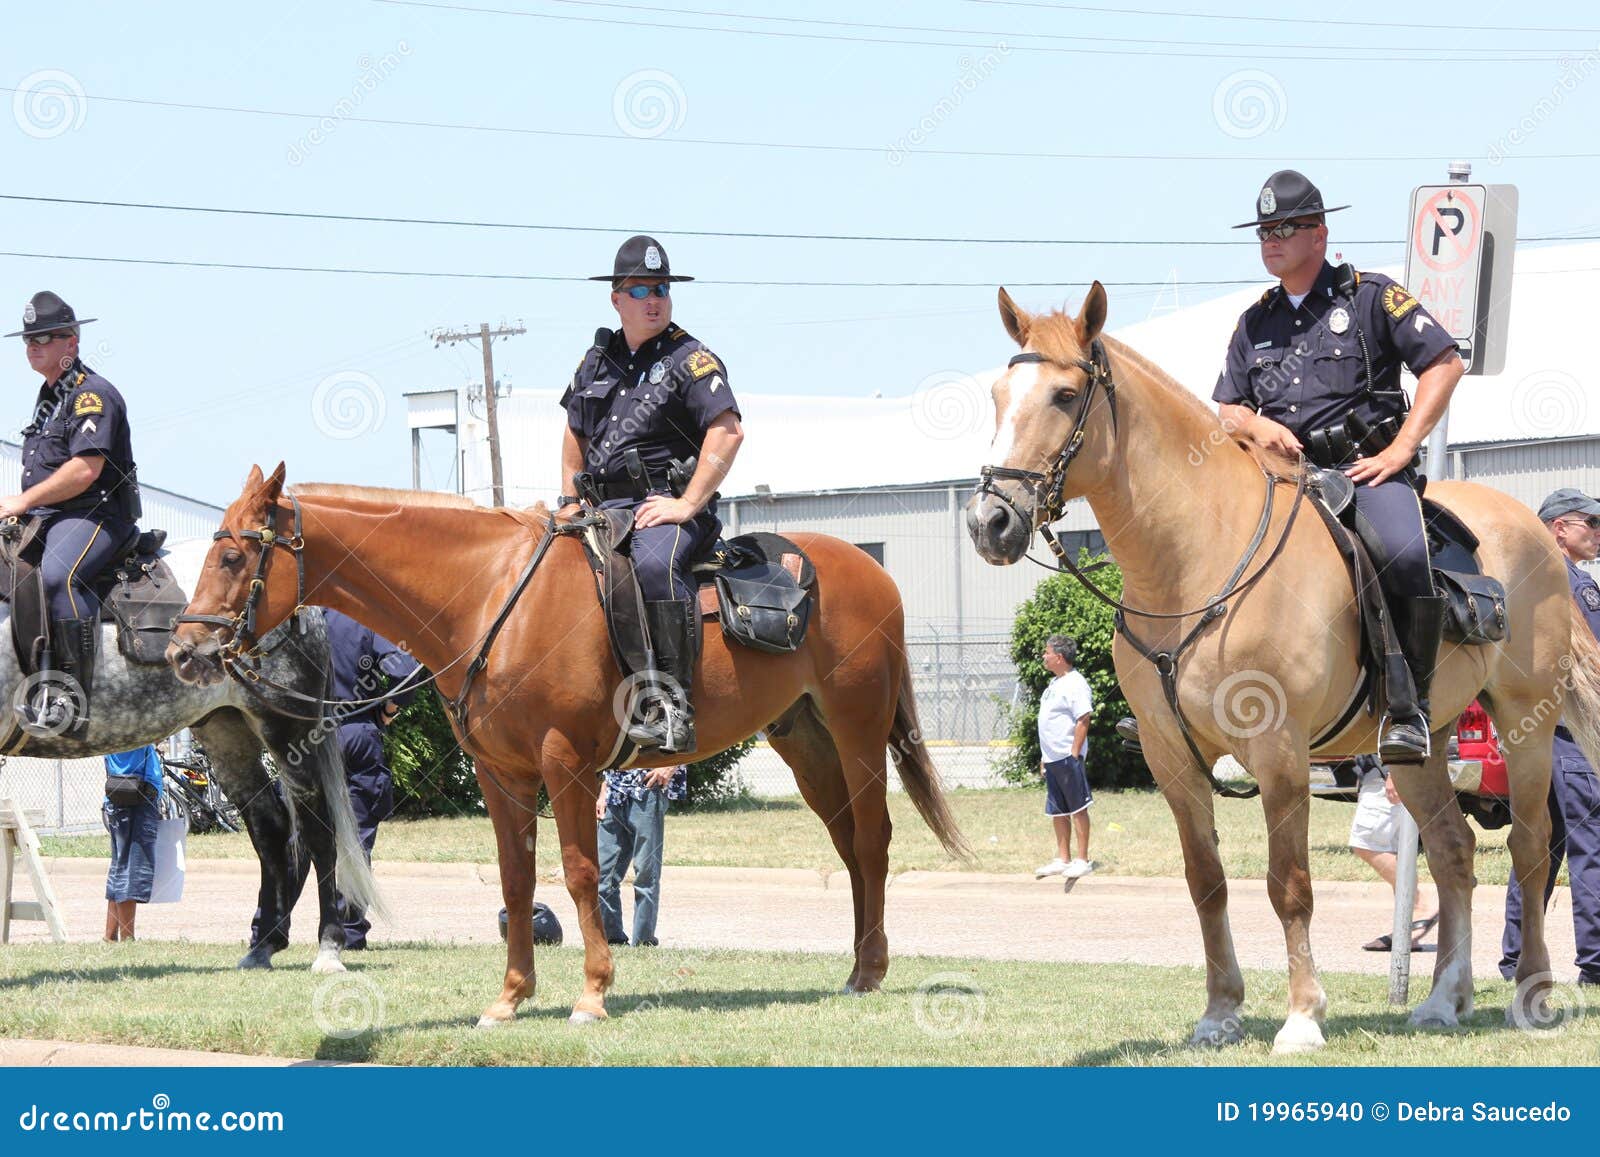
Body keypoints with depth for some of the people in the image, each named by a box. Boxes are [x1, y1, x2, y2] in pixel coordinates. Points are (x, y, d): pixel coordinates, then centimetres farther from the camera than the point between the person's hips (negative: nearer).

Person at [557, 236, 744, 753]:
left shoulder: (691, 360, -2)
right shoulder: (598, 360, 17)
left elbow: (727, 431, -14)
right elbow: (576, 433, 30)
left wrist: (688, 504, -19)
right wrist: (570, 501, 16)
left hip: (668, 503, -7)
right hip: (605, 510, 7)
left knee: (653, 564, -36)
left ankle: (671, 703, -39)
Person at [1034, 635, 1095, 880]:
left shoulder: (1075, 683, -13)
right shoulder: (1055, 683, 16)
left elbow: (1083, 720, -19)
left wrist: (1074, 754, -22)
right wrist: (1044, 757, 20)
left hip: (1068, 758, -10)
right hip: (1052, 758, 10)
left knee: (1078, 808, -3)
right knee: (1057, 812, 12)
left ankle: (1083, 860, 0)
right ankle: (1063, 860, 18)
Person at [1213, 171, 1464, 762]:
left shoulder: (1370, 296, 3)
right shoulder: (1256, 321, 18)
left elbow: (1445, 364, -1)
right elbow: (1227, 407, 22)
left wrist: (1399, 451, -10)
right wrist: (1259, 426, -4)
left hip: (1367, 468, -5)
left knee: (1404, 556, -34)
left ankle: (1408, 706, -21)